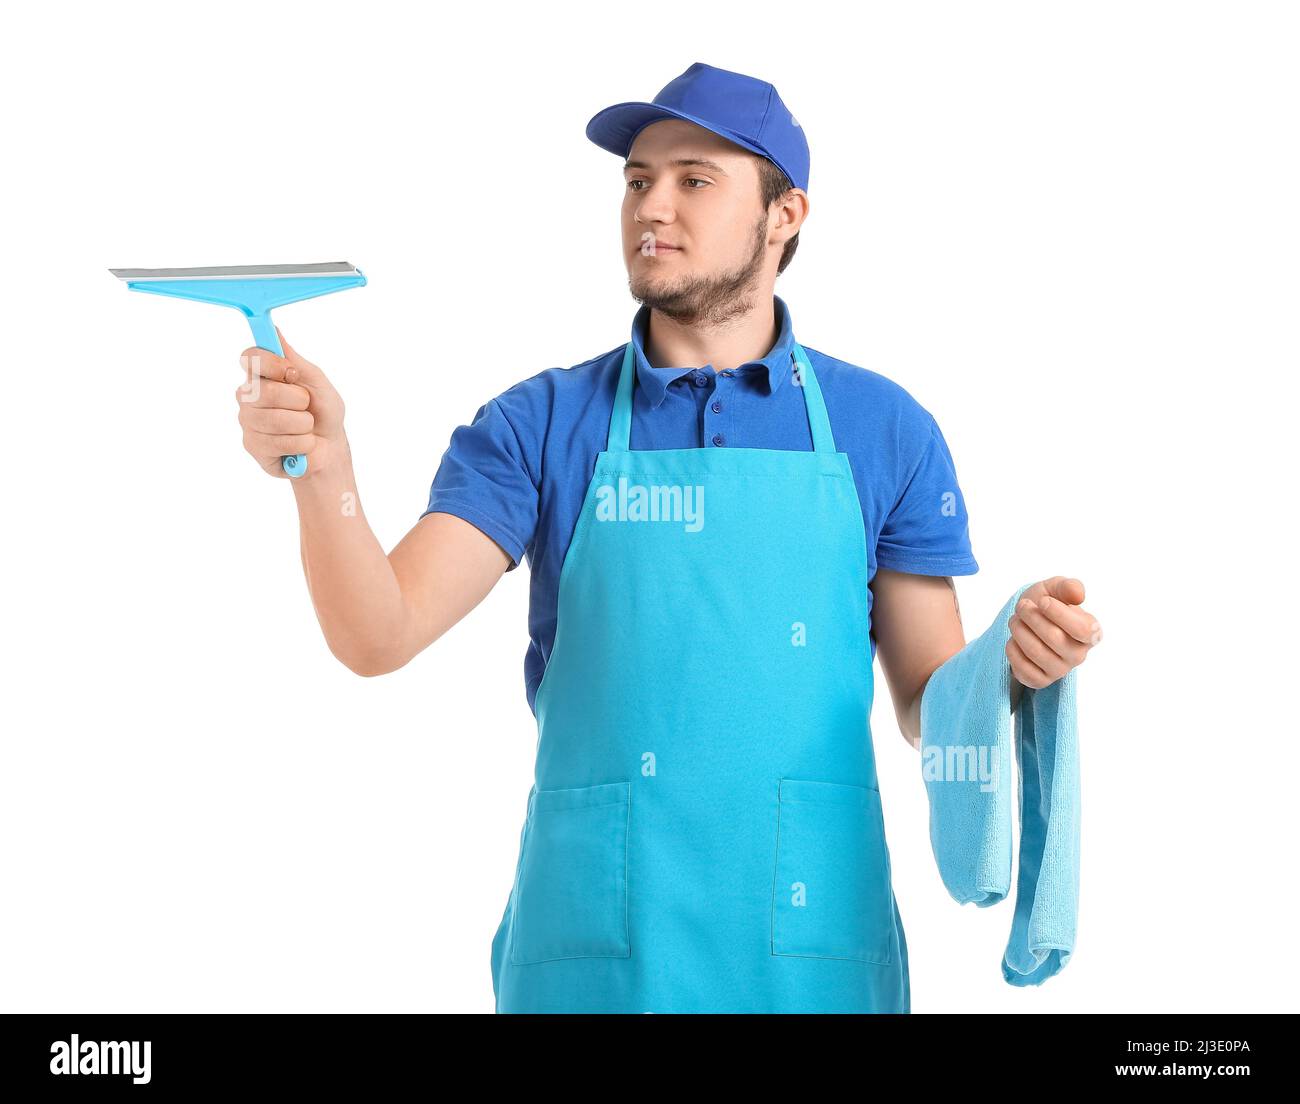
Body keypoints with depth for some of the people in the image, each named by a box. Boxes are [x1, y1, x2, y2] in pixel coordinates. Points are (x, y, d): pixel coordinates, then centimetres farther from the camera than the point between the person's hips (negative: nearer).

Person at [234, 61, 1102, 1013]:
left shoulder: (886, 431, 2)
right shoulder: (539, 426, 2)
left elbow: (930, 710, 6)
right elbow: (379, 636, -10)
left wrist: (1014, 662, -15)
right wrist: (324, 470, -27)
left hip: (813, 945, 0)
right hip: (586, 952, 0)